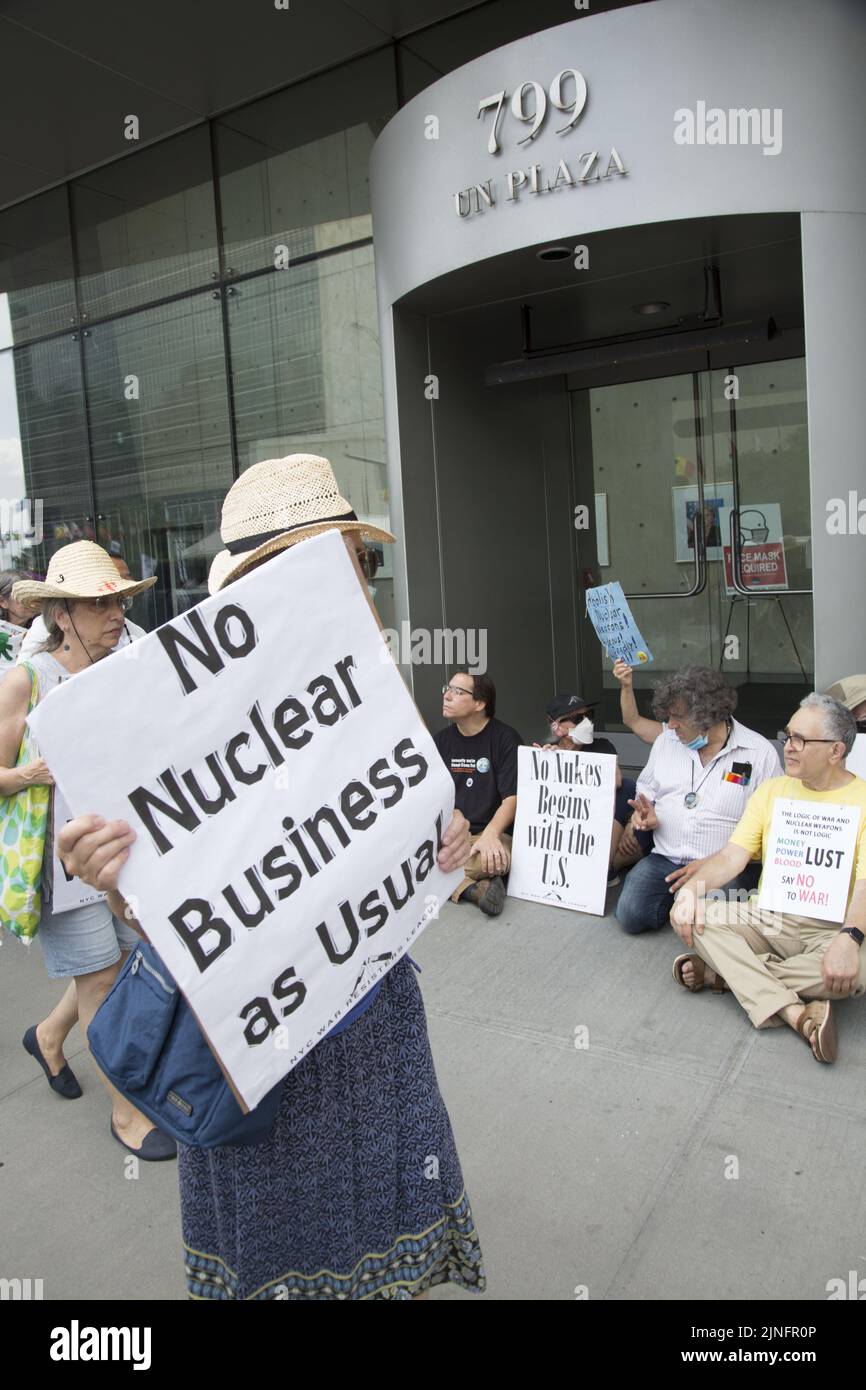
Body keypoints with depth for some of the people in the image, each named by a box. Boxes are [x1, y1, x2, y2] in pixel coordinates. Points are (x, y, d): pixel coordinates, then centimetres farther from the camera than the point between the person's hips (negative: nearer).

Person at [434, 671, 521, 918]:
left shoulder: (506, 738, -1)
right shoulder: (440, 740, 14)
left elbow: (512, 798, -9)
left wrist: (490, 834, -26)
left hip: (489, 835, -5)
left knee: (496, 861, -40)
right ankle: (473, 886, -22)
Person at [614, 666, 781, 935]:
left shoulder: (760, 753, -4)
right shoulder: (666, 743, 11)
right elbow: (645, 793, 23)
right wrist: (645, 815, -3)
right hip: (665, 859, 4)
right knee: (631, 915, -20)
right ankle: (677, 894, 9)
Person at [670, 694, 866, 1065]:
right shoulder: (772, 790, 10)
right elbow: (732, 856, 2)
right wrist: (693, 888, -17)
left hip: (832, 930, -3)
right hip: (768, 918, 4)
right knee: (685, 915, -20)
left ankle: (721, 972, -19)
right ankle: (797, 1013, -27)